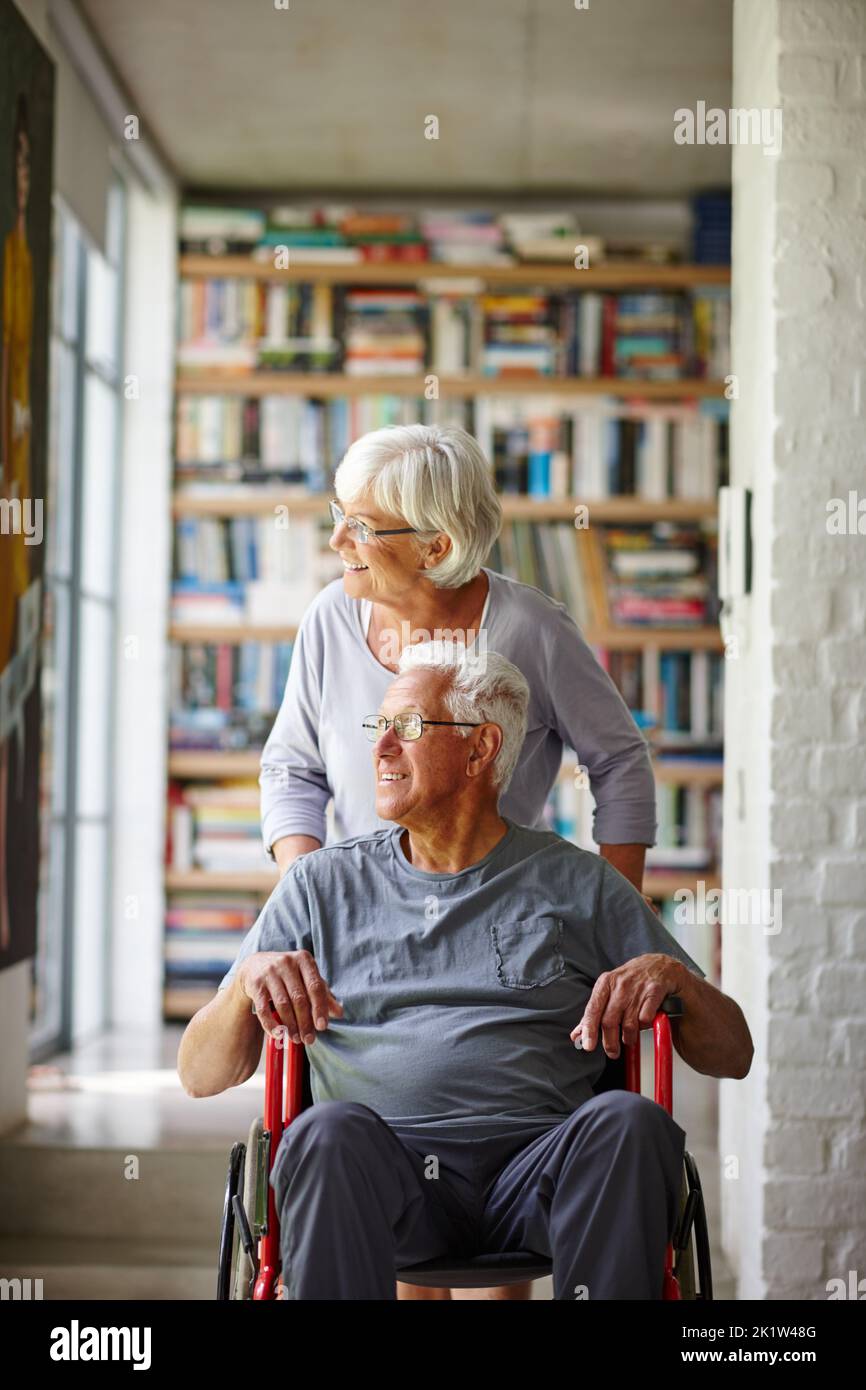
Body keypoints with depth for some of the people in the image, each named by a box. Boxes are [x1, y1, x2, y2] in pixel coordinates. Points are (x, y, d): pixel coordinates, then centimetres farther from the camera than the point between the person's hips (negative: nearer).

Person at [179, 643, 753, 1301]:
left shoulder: (577, 883, 17)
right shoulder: (322, 884, 19)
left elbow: (732, 1056, 15)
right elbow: (201, 1075, 13)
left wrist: (671, 974, -6)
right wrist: (252, 978, -8)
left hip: (539, 1171, 0)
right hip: (386, 1174, 0)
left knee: (630, 1122, -31)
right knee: (328, 1131, -34)